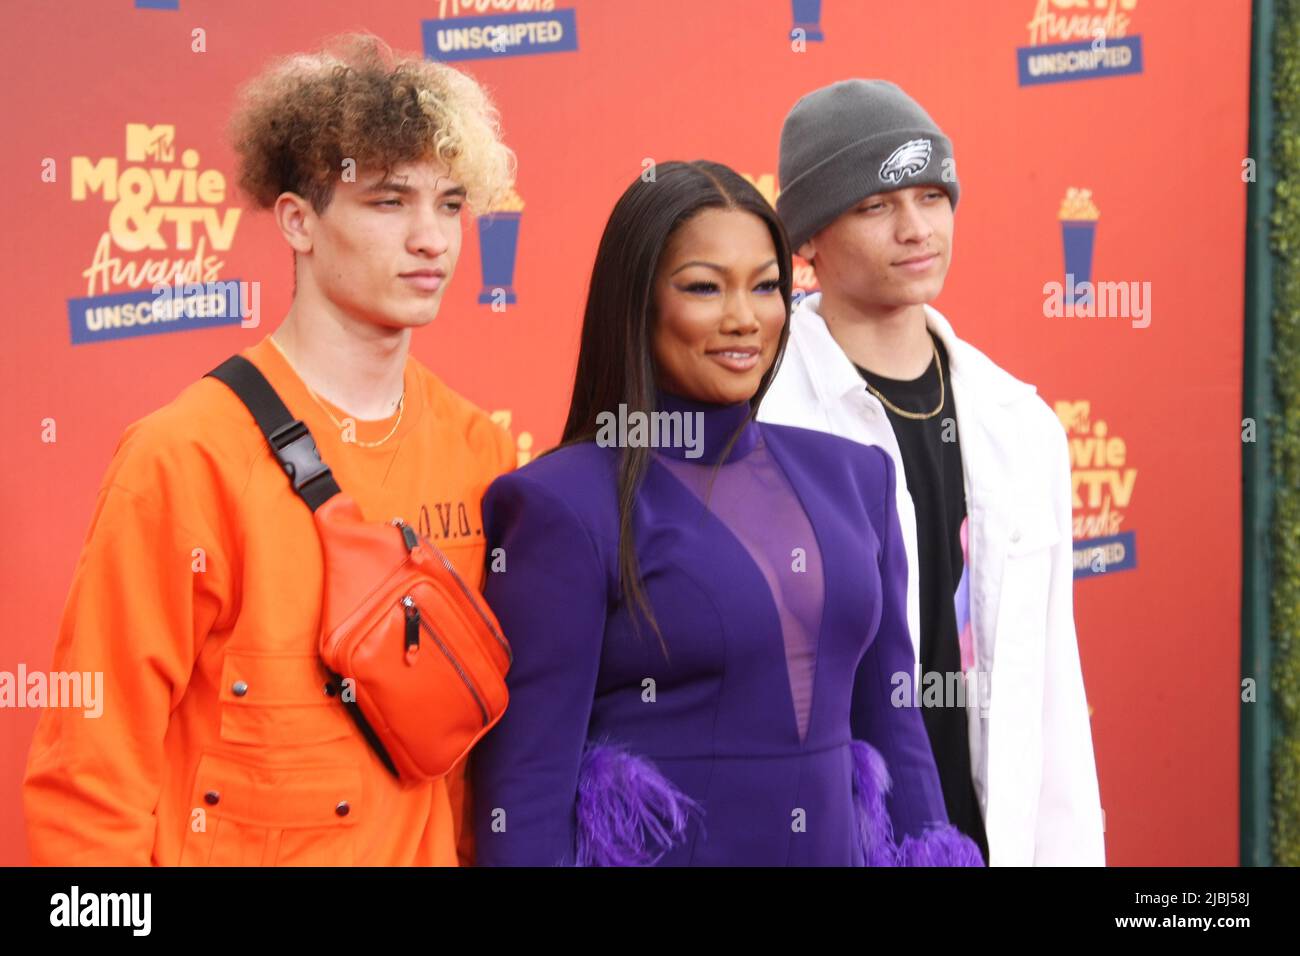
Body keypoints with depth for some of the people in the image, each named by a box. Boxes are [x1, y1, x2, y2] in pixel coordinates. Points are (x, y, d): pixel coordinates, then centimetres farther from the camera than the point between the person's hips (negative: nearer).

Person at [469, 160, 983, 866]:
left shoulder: (850, 476, 4)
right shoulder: (565, 506, -12)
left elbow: (892, 726, 10)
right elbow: (525, 787, -13)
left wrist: (928, 850, 6)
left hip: (835, 844, 5)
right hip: (652, 849, -5)